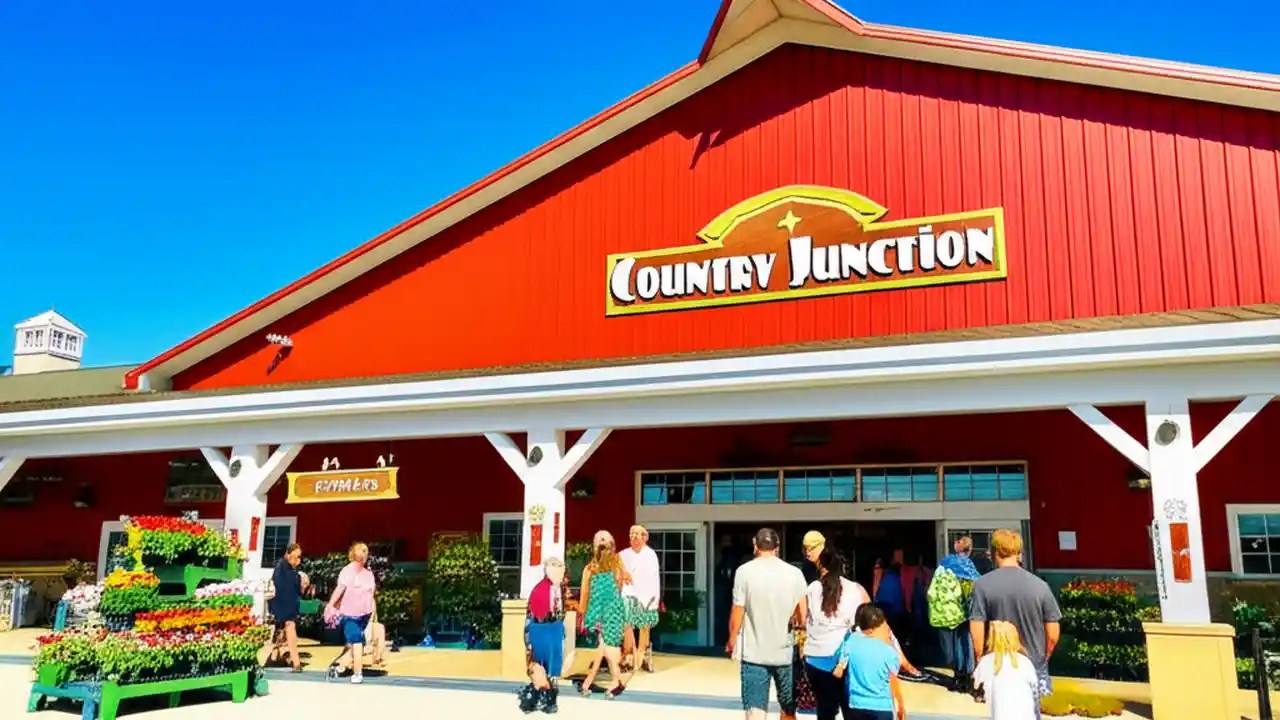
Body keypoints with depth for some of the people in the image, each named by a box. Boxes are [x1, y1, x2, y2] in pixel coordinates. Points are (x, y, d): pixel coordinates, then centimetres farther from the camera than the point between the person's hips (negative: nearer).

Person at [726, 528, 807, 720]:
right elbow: (802, 615, 2)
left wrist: (731, 641, 11)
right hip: (785, 651, 2)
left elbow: (737, 614, -5)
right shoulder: (795, 573, -2)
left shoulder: (745, 571, -7)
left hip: (754, 652, -2)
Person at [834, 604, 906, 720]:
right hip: (882, 706, -3)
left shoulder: (851, 641, -7)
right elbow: (893, 683, -3)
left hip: (857, 704, 3)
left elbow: (837, 672, -3)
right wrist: (901, 705, 13)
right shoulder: (888, 651, -13)